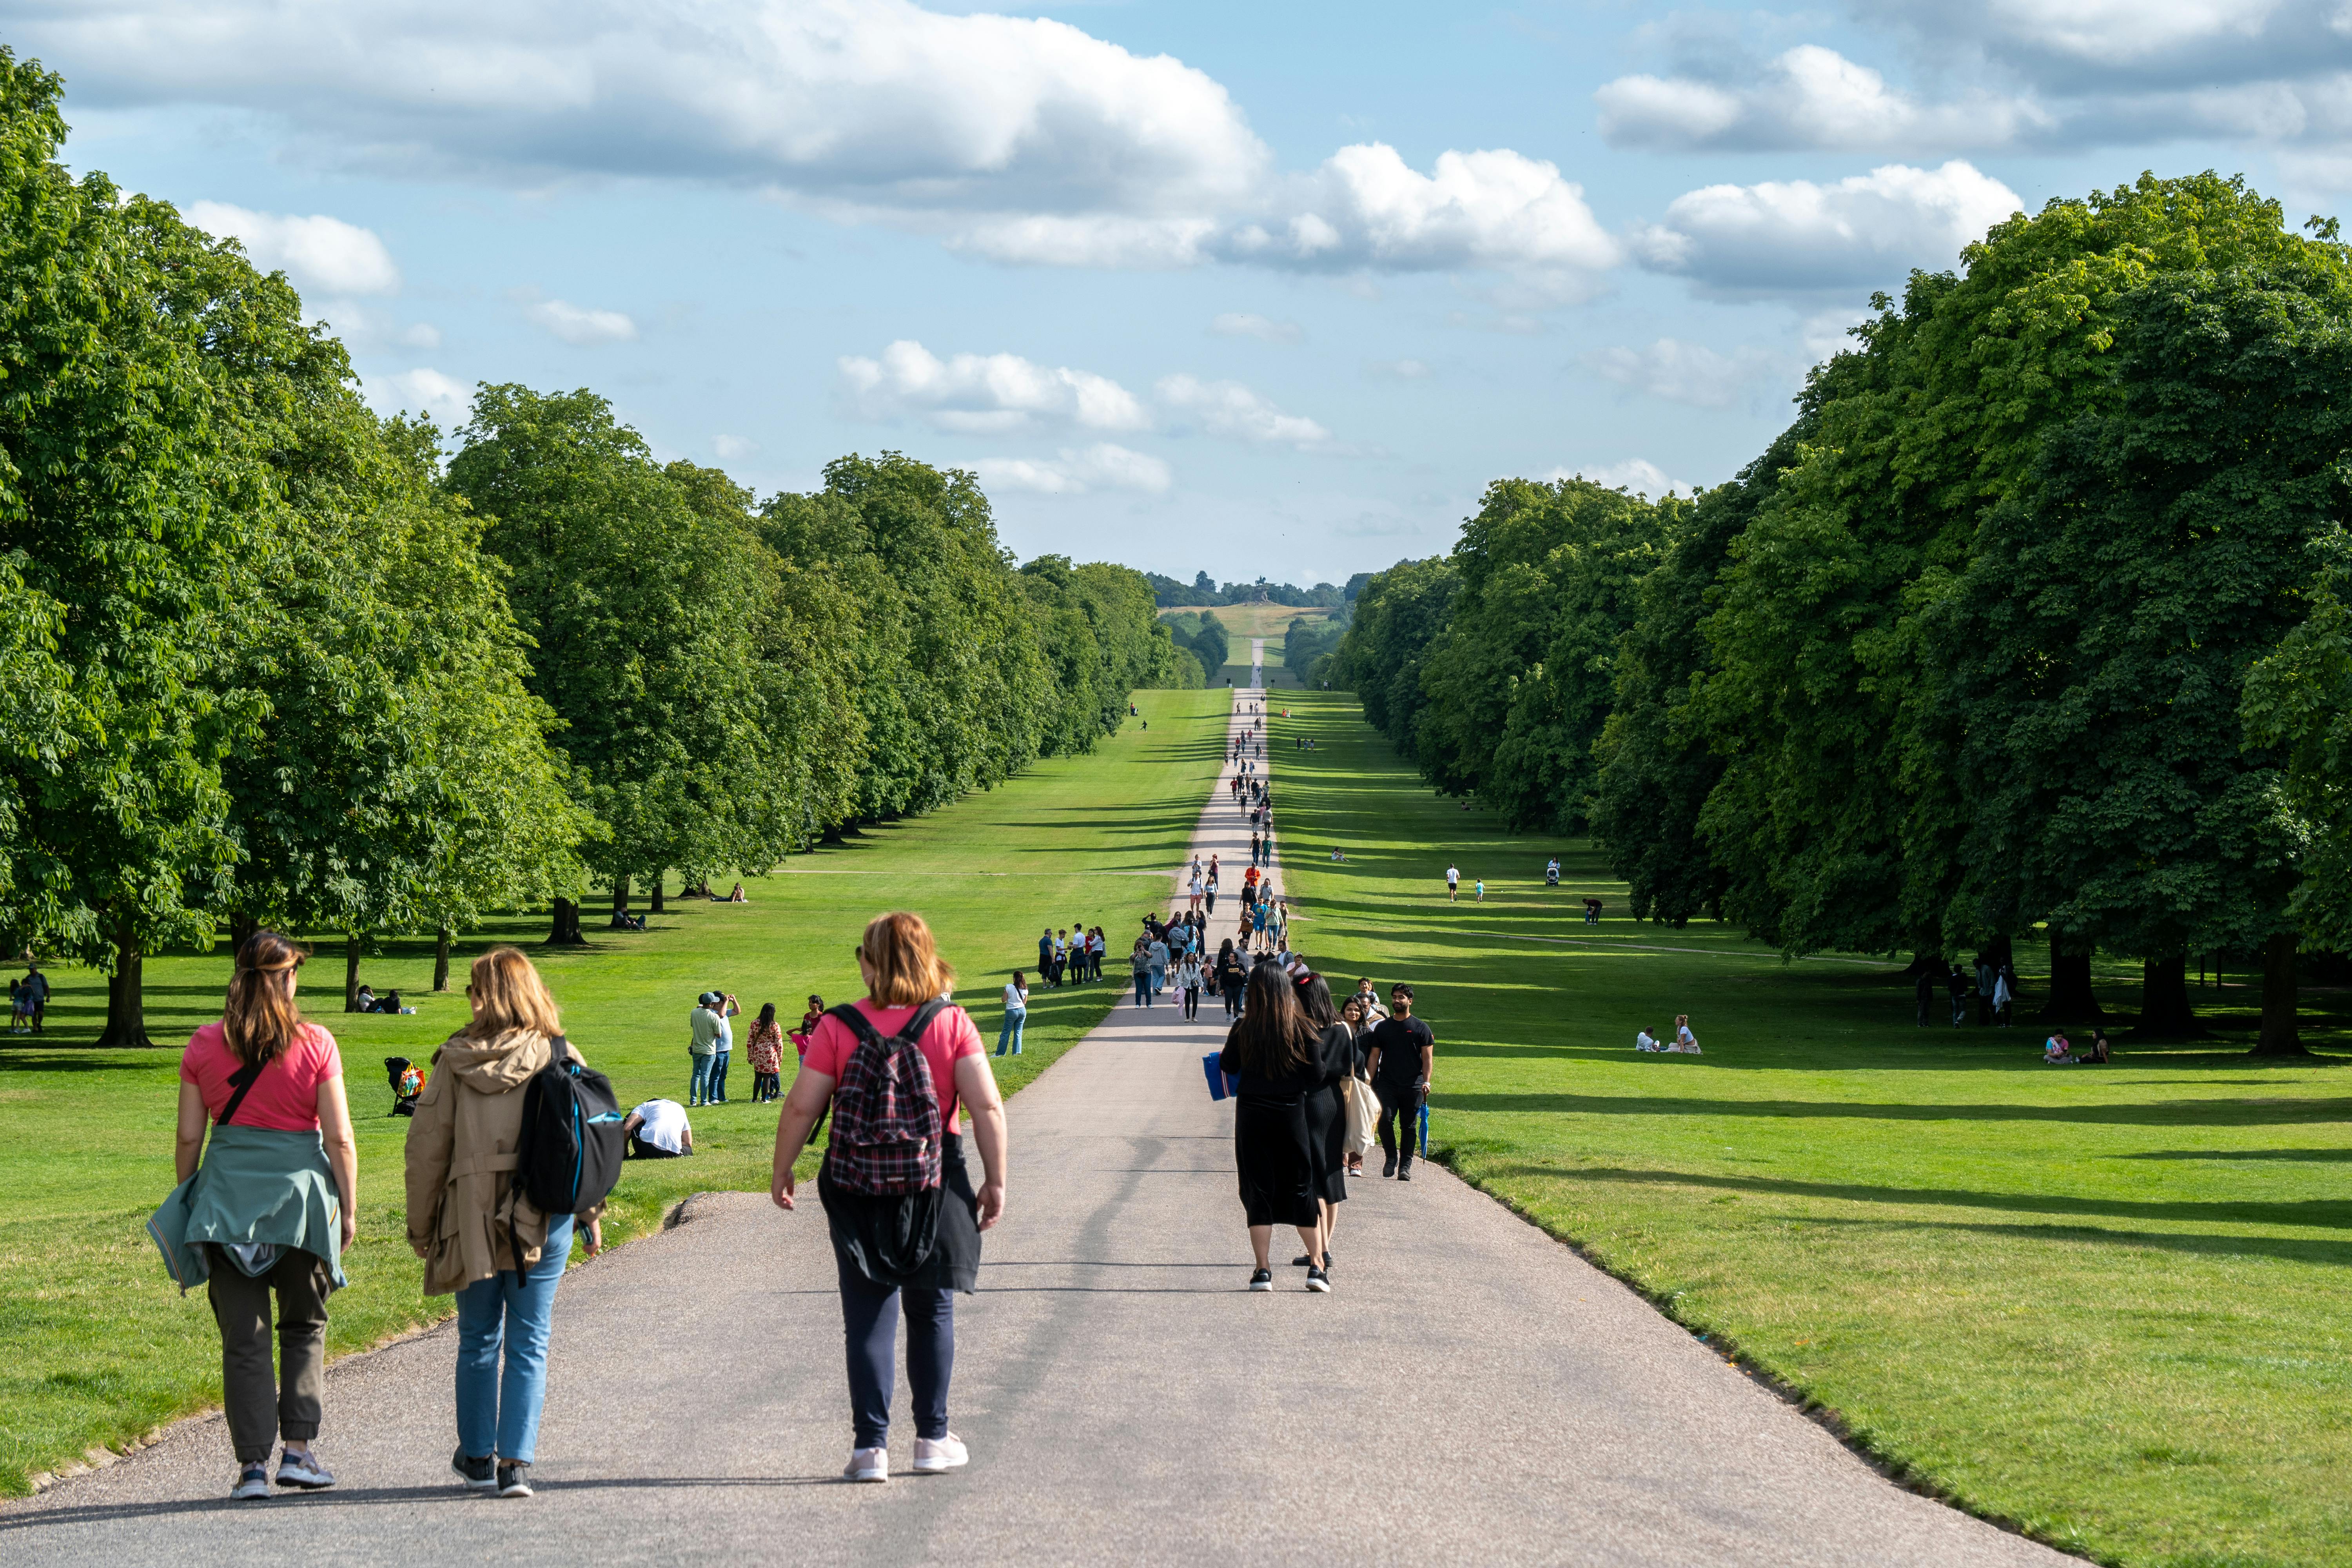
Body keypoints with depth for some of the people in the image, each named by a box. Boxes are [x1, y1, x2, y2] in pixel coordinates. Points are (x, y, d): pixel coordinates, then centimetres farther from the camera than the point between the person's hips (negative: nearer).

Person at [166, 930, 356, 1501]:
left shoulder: (204, 1046, 1)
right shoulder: (316, 1045, -4)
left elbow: (188, 1138, 4)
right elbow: (339, 1139, -4)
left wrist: (186, 1207, 15)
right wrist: (349, 1209, 5)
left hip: (226, 1196, 1)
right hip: (299, 1196, -1)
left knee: (243, 1337, 5)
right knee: (304, 1326, 16)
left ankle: (253, 1464, 0)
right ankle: (297, 1448, 8)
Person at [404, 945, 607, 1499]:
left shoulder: (455, 1062, -4)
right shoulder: (561, 1058, -3)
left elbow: (426, 1146, 0)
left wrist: (420, 1225, 9)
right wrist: (590, 1215, 11)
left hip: (473, 1220, 0)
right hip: (544, 1220, 0)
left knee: (478, 1340, 15)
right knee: (528, 1344, 5)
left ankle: (478, 1456, 24)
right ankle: (516, 1462, -1)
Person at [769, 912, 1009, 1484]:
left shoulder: (839, 1028, -7)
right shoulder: (952, 1024, -6)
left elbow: (800, 1107, -7)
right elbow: (986, 1106, -10)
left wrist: (781, 1172, 7)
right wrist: (996, 1180, -1)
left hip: (859, 1188, -1)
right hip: (936, 1181, 1)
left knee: (868, 1319, 6)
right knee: (931, 1312, 15)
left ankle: (871, 1446, 3)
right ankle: (933, 1439, 19)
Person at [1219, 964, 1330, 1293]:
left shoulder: (1244, 1029, -8)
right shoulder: (1304, 1029, -7)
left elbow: (1228, 1066, 4)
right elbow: (1317, 1076, -6)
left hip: (1252, 1117, 0)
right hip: (1292, 1115, 1)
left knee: (1258, 1192, 6)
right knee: (1302, 1189, 10)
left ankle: (1263, 1269, 2)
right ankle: (1316, 1265, 8)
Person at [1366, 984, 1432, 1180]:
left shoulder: (1421, 1029, 6)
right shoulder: (1383, 1028, 13)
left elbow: (1428, 1058, 4)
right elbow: (1374, 1057, 13)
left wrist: (1426, 1082, -9)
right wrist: (1369, 1081, 4)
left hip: (1412, 1087, -1)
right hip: (1387, 1086, 1)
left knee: (1408, 1126, 1)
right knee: (1385, 1119, -15)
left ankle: (1405, 1165, 8)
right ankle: (1391, 1157, 3)